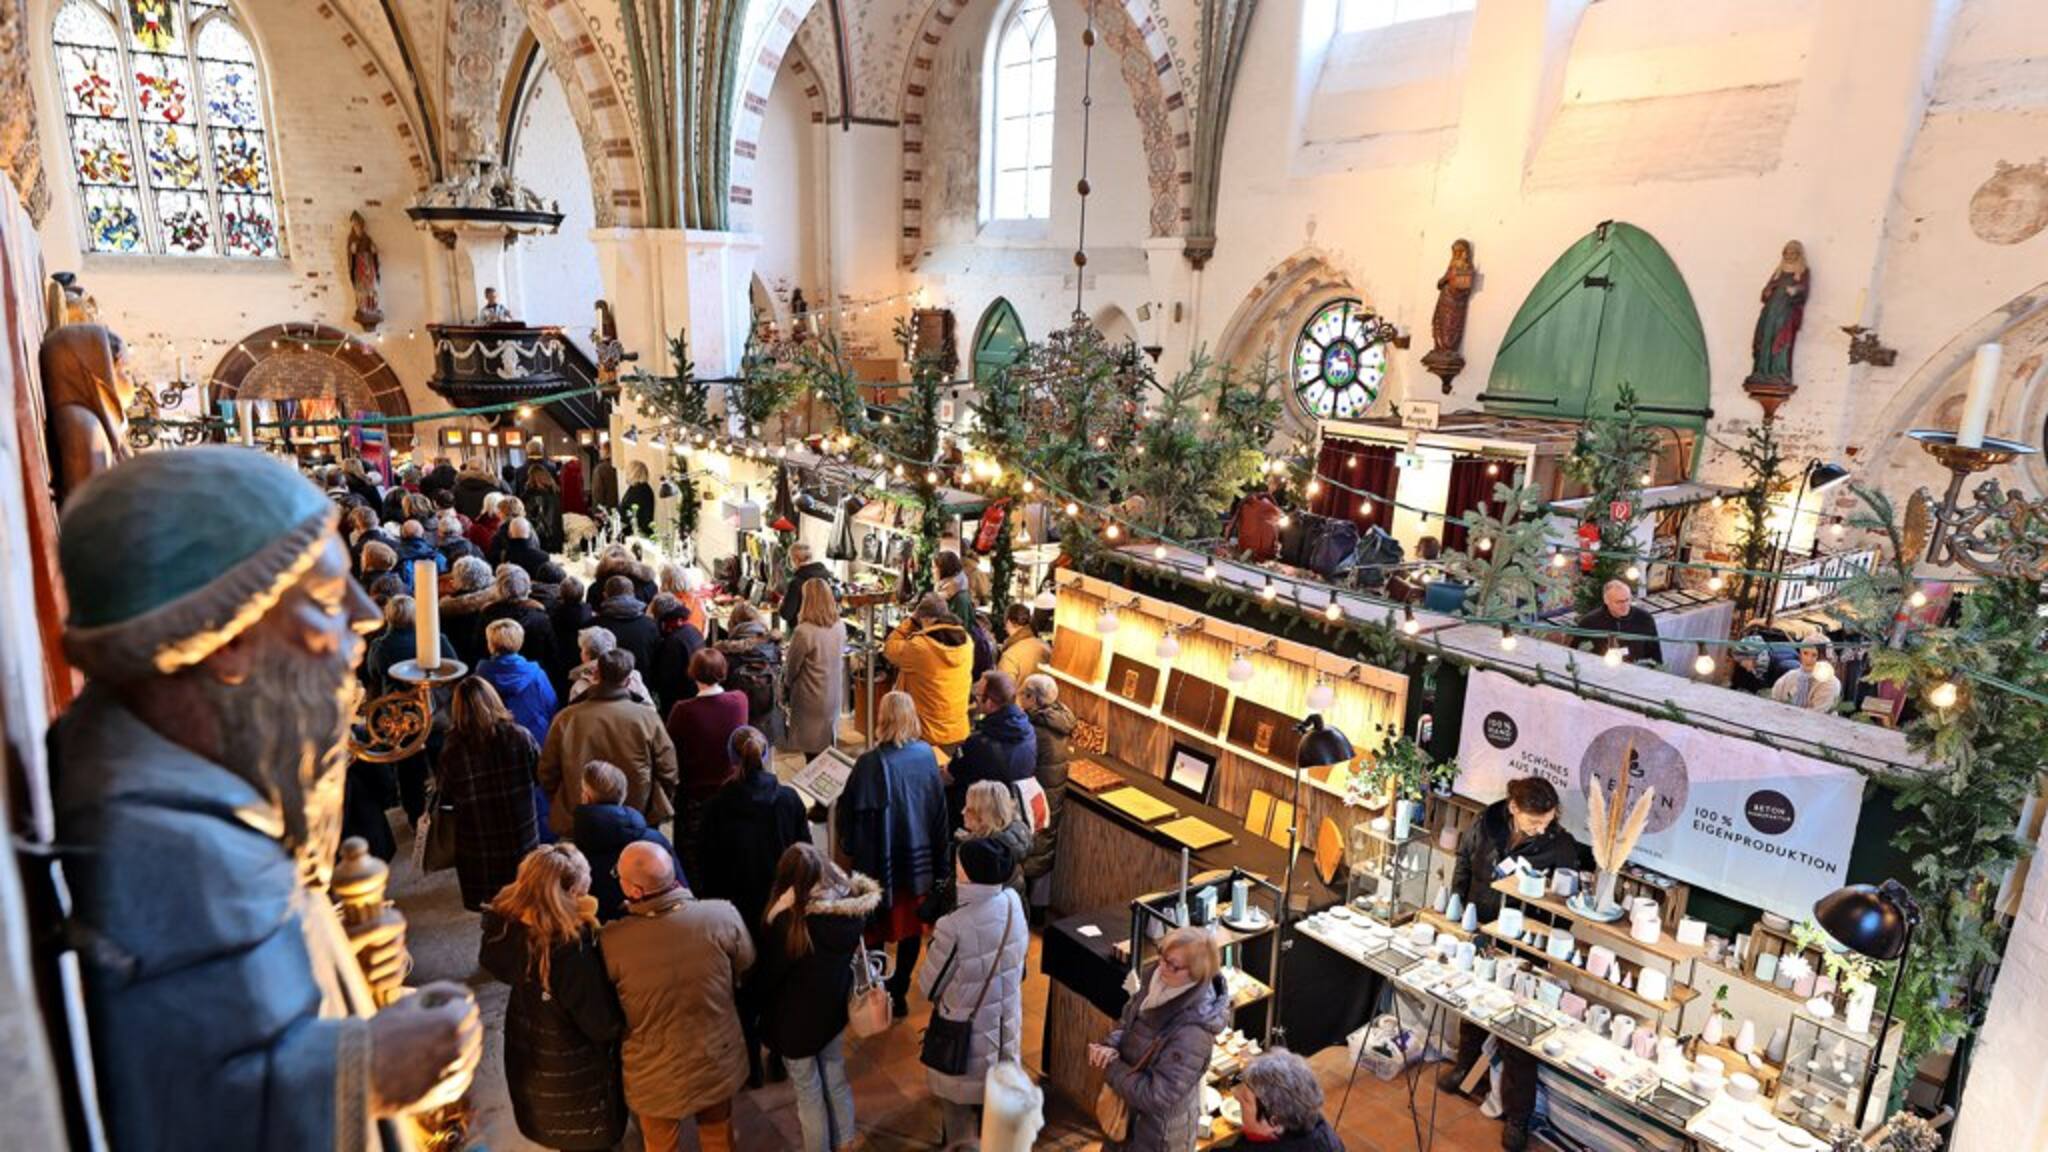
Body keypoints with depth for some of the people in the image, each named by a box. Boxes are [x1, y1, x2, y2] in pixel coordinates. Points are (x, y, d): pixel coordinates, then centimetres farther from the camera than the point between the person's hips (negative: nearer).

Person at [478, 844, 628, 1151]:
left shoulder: (505, 924, -22)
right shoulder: (570, 949, -42)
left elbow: (493, 965, 3)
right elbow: (603, 1025, -29)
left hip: (526, 1053, 7)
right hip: (572, 1071, -6)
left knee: (553, 1127, 35)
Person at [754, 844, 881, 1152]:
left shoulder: (786, 920, -29)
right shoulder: (850, 908, -15)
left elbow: (765, 975, -16)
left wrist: (761, 1004, 3)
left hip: (796, 1018, -5)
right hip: (835, 1008, 5)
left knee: (809, 1094, 15)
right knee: (837, 1082, 24)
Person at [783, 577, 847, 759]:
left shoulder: (804, 632, -23)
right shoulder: (840, 627, -6)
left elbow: (791, 668, -10)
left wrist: (785, 687, 10)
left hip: (812, 700, -5)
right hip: (834, 696, 5)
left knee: (813, 753, 8)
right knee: (828, 750, 19)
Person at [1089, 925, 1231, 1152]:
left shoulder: (1192, 1032, -35)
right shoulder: (1160, 980, -14)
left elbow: (1157, 1096, -31)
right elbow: (1128, 1018, 3)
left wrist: (1110, 1068, -22)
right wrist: (1111, 1045, -16)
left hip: (1161, 1129, -7)